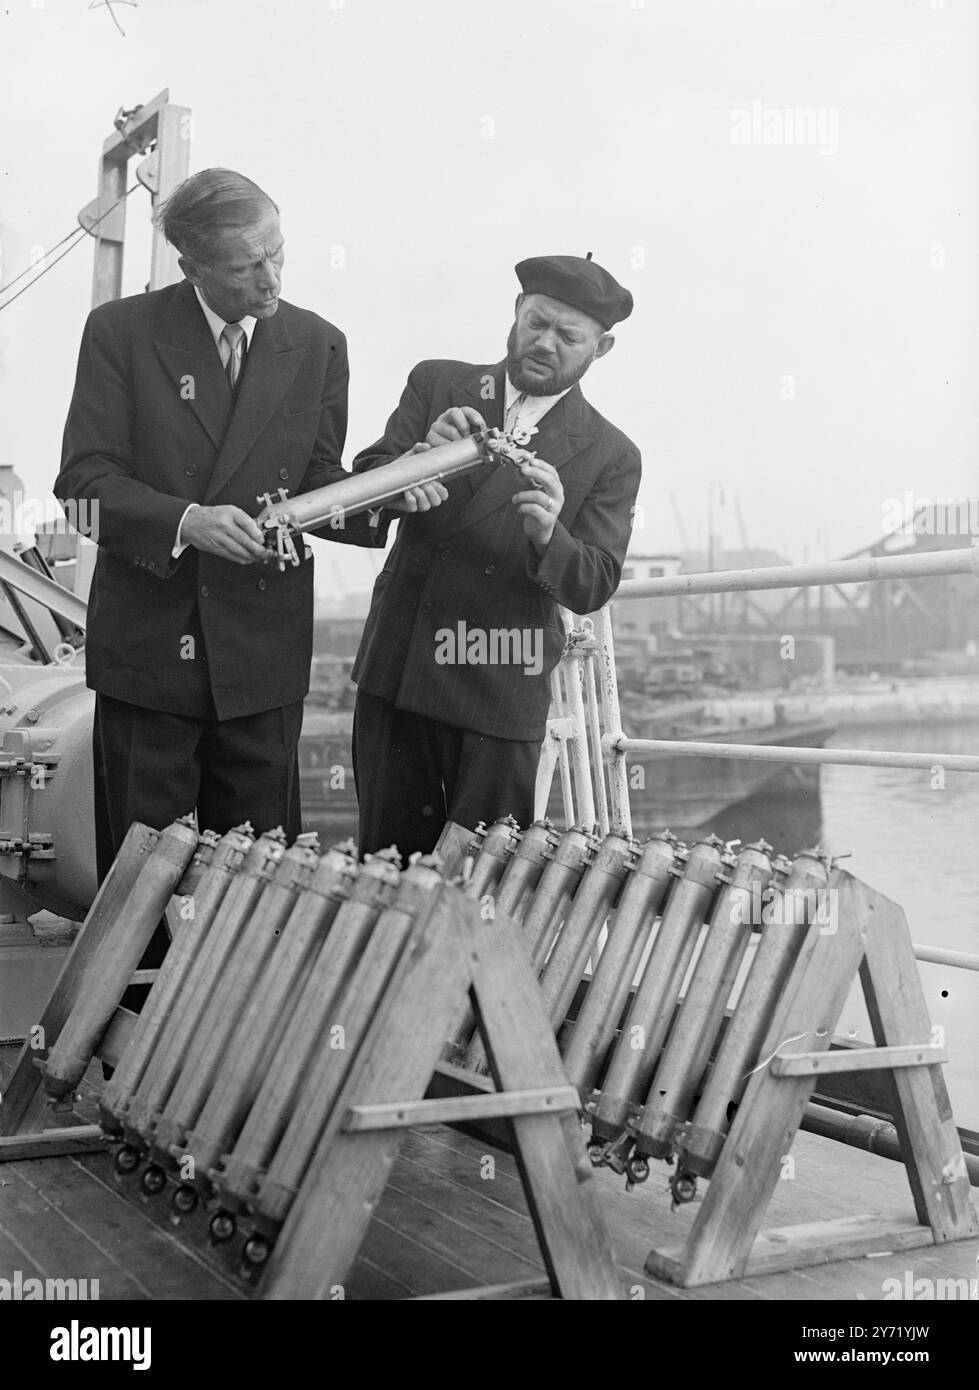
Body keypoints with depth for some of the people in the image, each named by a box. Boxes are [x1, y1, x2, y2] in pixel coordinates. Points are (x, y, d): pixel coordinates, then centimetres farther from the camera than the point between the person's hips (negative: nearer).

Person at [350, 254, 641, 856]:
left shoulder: (610, 456, 1)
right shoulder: (436, 384, 7)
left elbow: (593, 587, -5)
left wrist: (548, 535, -26)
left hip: (499, 696, -2)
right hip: (395, 671, 2)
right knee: (387, 859, 10)